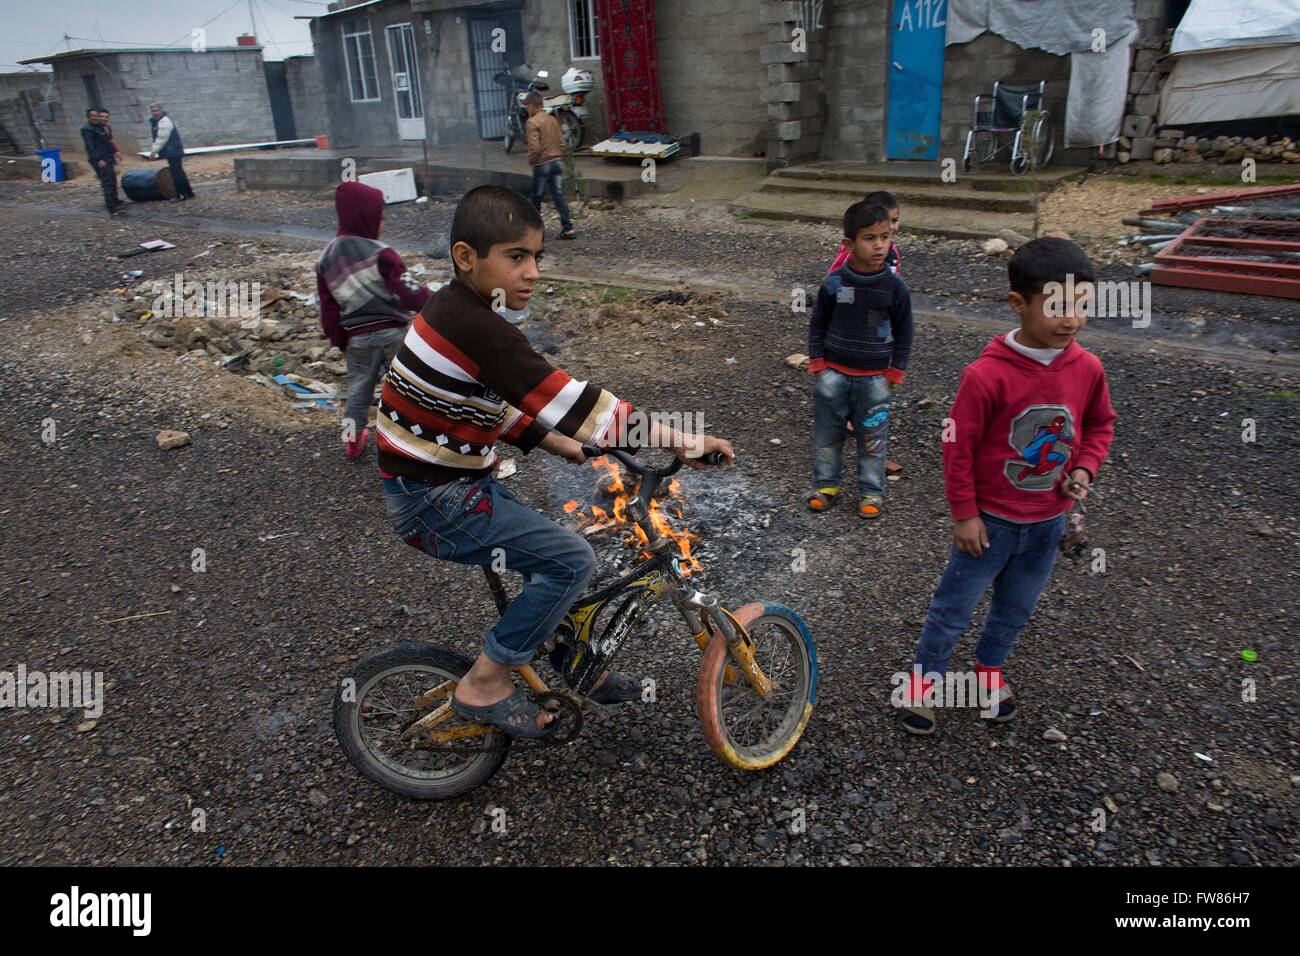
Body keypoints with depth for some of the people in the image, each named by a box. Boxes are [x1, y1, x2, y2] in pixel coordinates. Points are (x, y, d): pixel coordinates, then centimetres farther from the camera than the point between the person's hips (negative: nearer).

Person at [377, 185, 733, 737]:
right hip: (434, 503, -10)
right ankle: (484, 685, 1)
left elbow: (504, 405, 14)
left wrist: (572, 449, 10)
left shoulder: (459, 312, 6)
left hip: (458, 482, 10)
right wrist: (680, 441, -27)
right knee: (570, 560, -13)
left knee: (553, 555, 17)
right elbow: (568, 401, -30)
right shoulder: (474, 328, -26)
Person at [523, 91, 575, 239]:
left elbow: (534, 147, -20)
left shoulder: (532, 122, -12)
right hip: (557, 162, 6)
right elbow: (561, 142, 11)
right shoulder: (553, 120, 9)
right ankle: (568, 228, -3)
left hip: (542, 165, -6)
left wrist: (531, 159, -3)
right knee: (559, 196, 4)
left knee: (537, 198, 7)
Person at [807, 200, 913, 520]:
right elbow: (817, 325, 3)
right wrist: (818, 363, 0)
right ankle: (825, 484, 30)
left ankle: (871, 492, 25)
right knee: (826, 433, 11)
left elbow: (904, 333, 2)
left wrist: (894, 372, 0)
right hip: (834, 373, 1)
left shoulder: (894, 287, -7)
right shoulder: (834, 283, -8)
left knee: (873, 438, 9)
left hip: (874, 377, 0)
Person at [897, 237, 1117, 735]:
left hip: (1048, 522, 5)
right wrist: (964, 514, -11)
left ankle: (990, 668, 46)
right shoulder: (987, 374, -23)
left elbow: (1100, 424, 11)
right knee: (954, 605, 10)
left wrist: (1084, 469, -5)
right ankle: (925, 676, 30)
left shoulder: (1087, 368, -8)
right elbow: (959, 446, -16)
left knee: (1016, 608, 22)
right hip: (991, 521, -5)